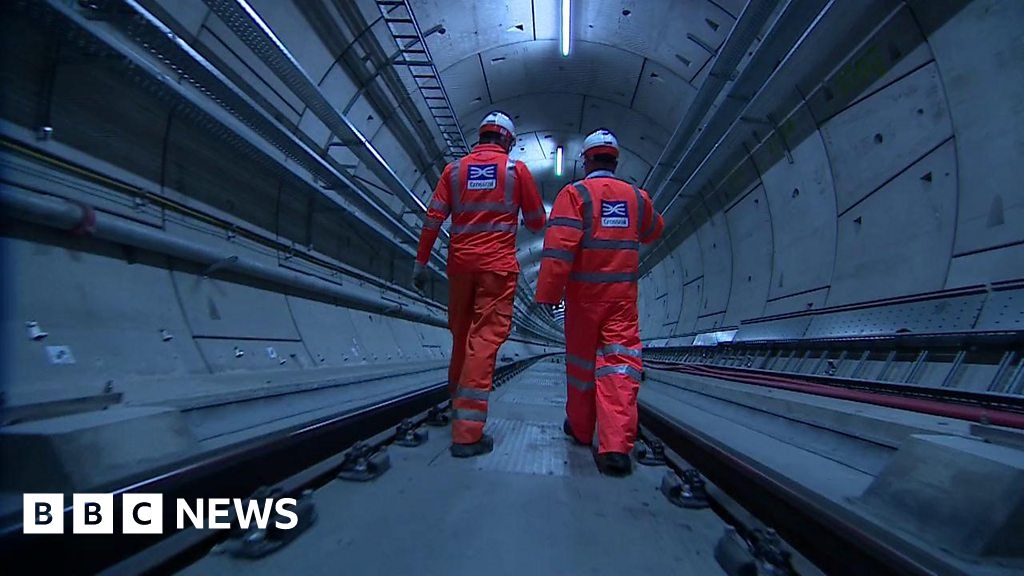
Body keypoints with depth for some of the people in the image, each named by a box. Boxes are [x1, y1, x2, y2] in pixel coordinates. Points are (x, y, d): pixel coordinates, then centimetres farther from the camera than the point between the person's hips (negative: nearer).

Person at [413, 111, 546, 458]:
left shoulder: (455, 169, 10)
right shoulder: (516, 169, 5)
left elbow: (433, 218, 3)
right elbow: (537, 223, 8)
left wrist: (421, 263, 7)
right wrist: (523, 217, 31)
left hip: (460, 263, 4)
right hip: (498, 266, -3)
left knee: (461, 335, 18)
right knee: (485, 340, -6)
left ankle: (457, 401, 36)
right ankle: (467, 432, -7)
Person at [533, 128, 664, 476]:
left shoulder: (575, 193, -4)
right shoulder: (636, 196, 10)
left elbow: (559, 246, -14)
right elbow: (653, 231, 29)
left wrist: (548, 292, -12)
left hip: (584, 291, -2)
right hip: (623, 293, 2)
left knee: (581, 359, 12)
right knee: (620, 359, -2)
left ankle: (580, 428, 29)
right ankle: (617, 445, -13)